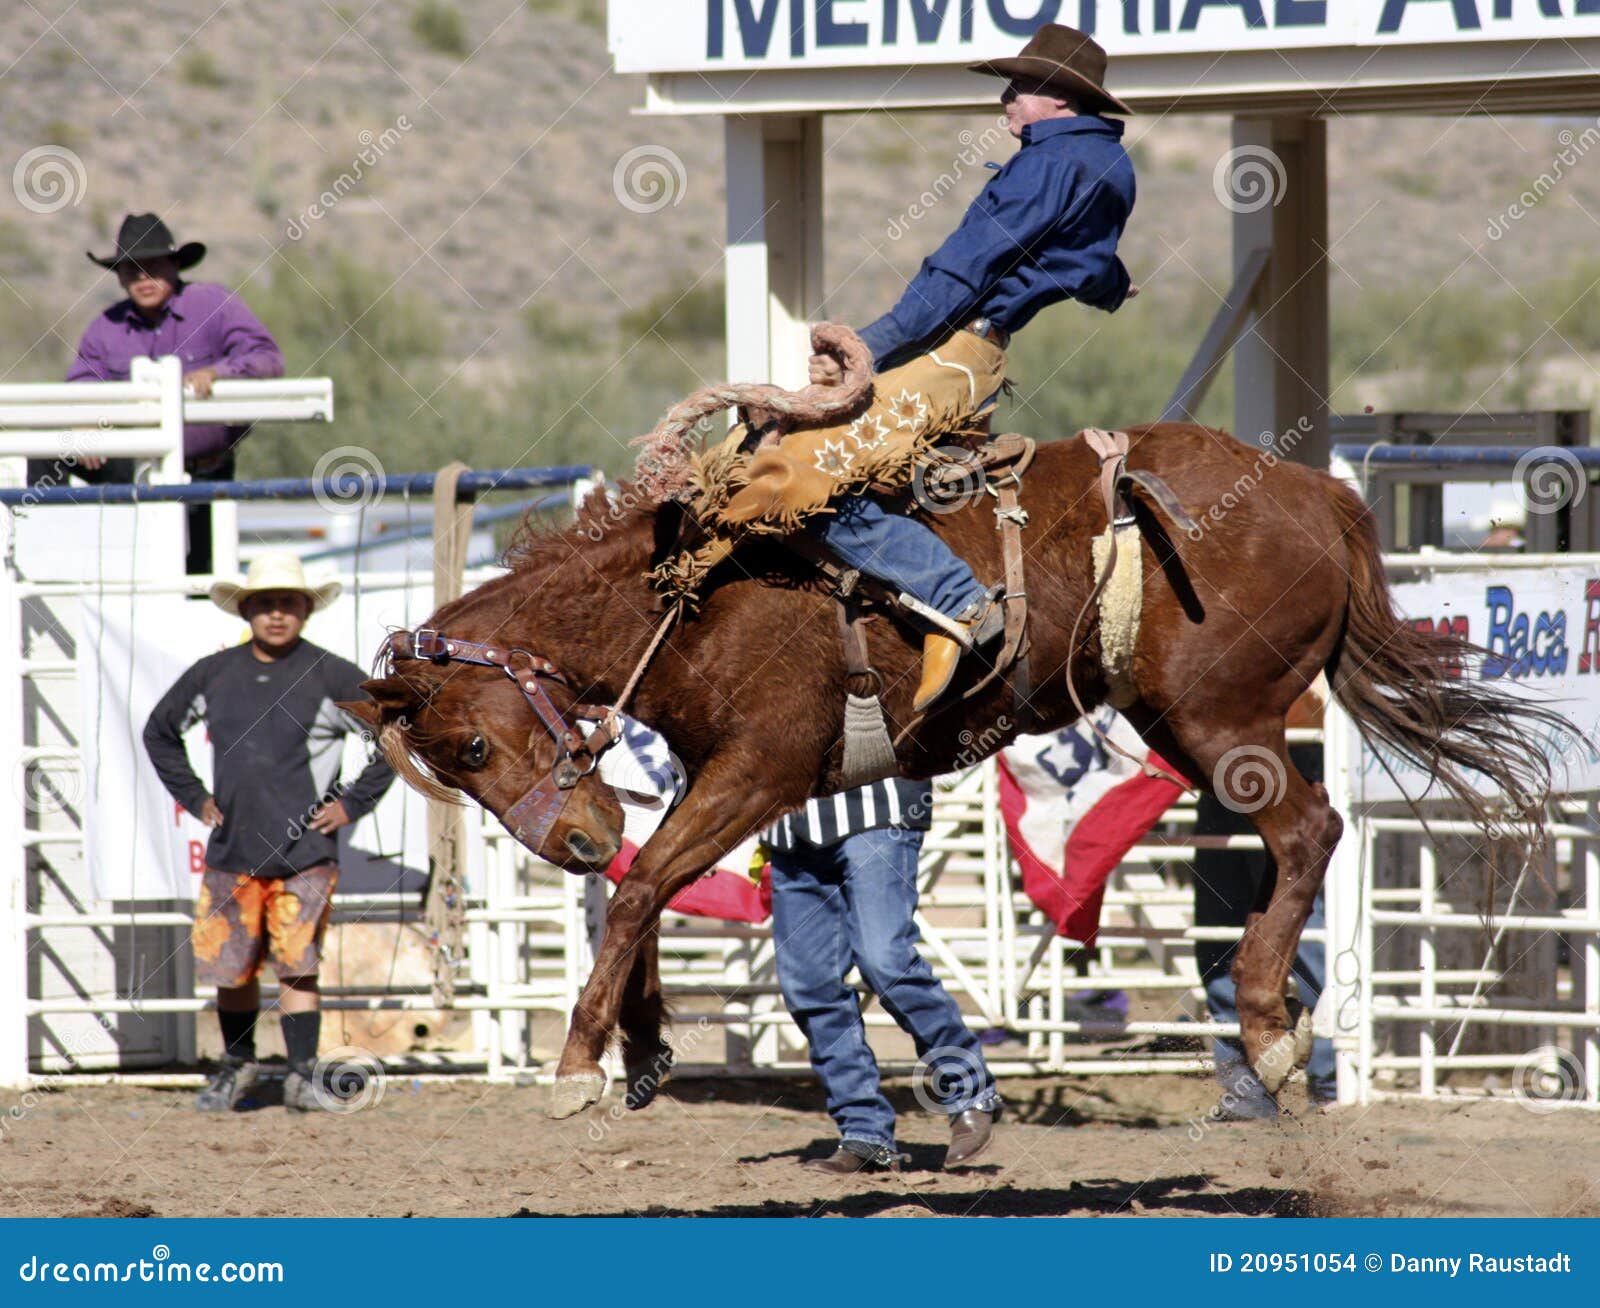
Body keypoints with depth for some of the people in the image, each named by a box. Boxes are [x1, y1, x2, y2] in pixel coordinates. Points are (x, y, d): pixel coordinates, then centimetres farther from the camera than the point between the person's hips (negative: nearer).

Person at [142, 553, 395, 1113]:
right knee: (228, 967, 7)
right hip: (231, 850, 3)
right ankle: (236, 1065, 26)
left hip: (304, 854, -3)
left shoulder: (333, 678, -2)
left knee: (297, 966, -9)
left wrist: (353, 803, -1)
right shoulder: (213, 675, 8)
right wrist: (194, 797, 14)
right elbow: (160, 731, 24)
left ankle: (302, 1074, -6)